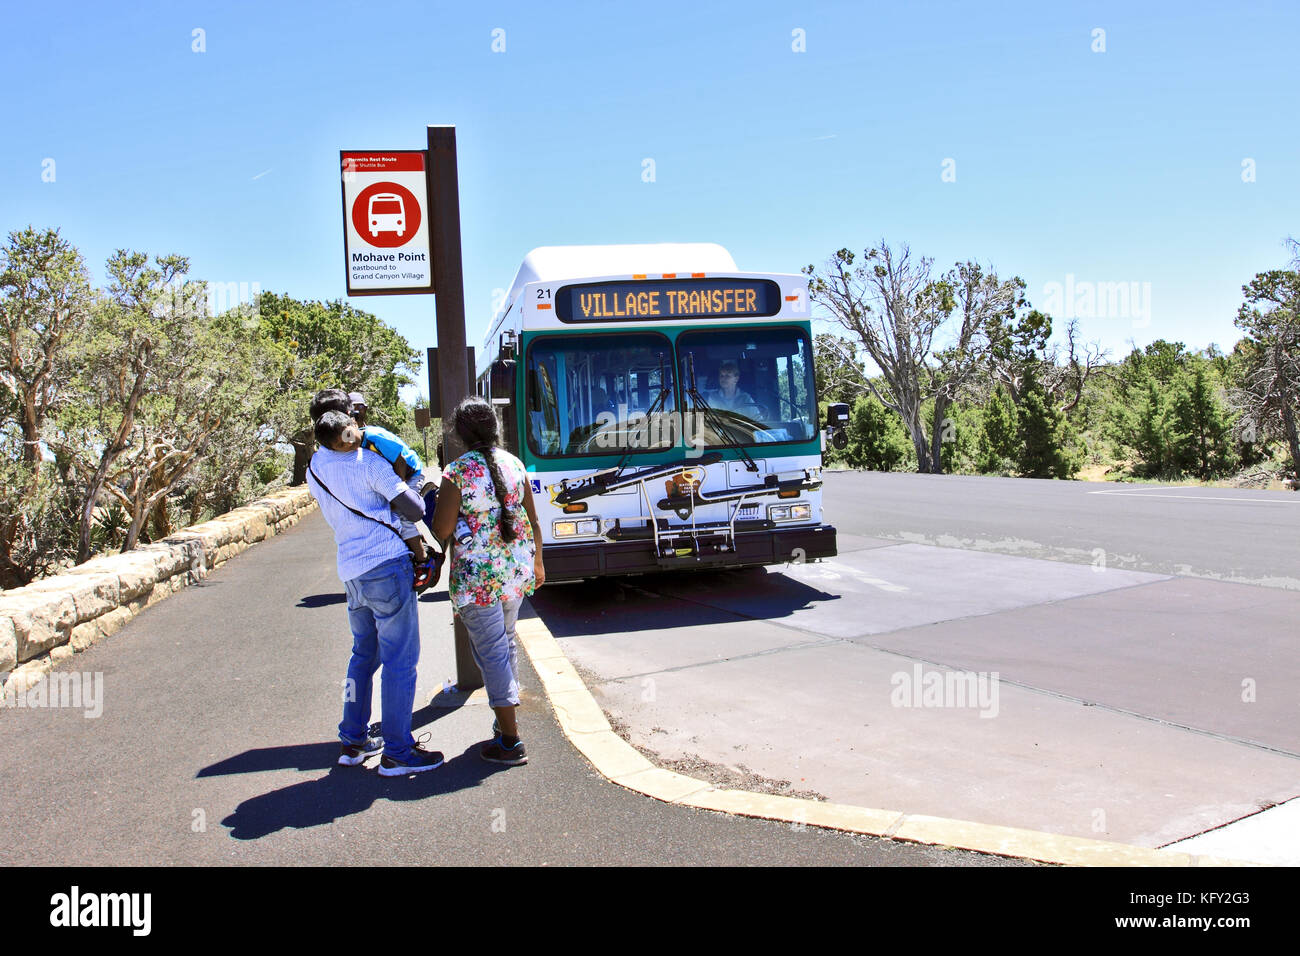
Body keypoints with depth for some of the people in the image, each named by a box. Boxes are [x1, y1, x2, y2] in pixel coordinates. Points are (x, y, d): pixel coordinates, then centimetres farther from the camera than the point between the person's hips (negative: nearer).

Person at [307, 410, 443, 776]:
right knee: (400, 660, 0)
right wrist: (408, 486, 10)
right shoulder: (369, 463, -12)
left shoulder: (316, 465, 8)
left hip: (351, 573, 7)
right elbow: (415, 511, -10)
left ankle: (353, 741, 26)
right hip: (386, 566, -7)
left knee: (363, 654, 21)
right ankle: (397, 753, 5)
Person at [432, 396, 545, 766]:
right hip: (517, 568, 6)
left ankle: (510, 741, 2)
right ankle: (506, 718, 35)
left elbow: (442, 531, -12)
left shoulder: (457, 472, -14)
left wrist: (435, 506, 8)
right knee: (505, 641, 22)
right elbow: (532, 520, 9)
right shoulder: (514, 464, 3)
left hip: (477, 575, -6)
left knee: (490, 651, 0)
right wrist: (537, 561, 22)